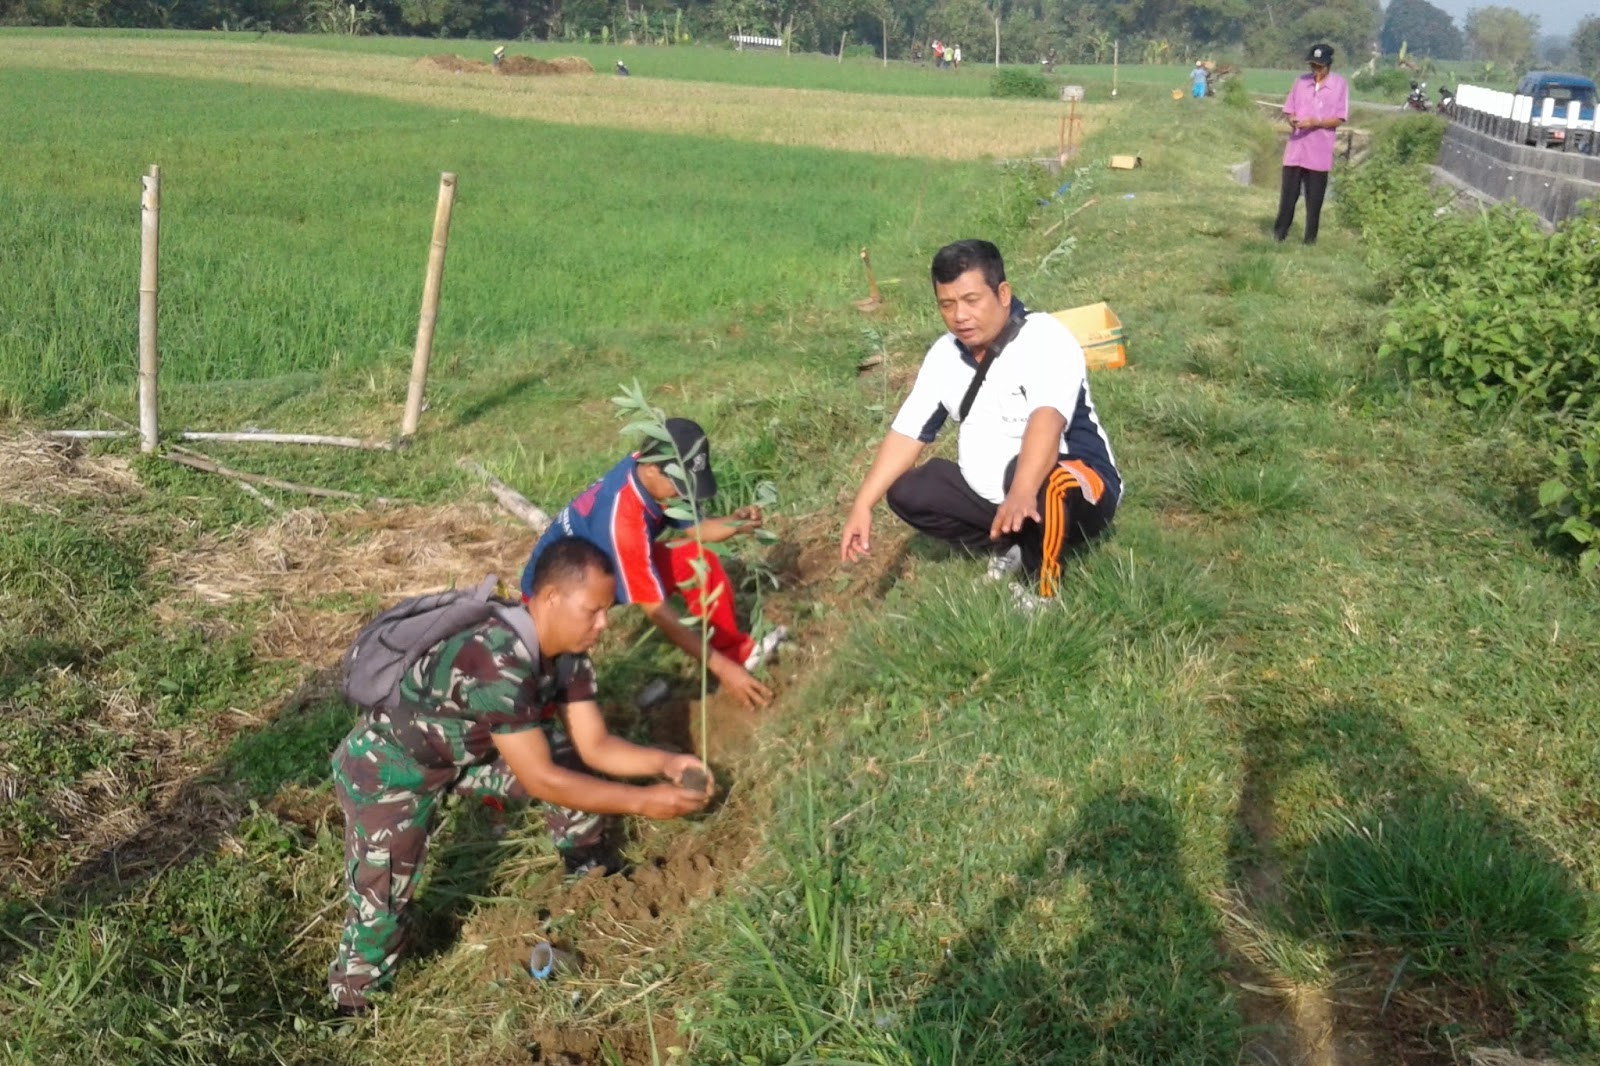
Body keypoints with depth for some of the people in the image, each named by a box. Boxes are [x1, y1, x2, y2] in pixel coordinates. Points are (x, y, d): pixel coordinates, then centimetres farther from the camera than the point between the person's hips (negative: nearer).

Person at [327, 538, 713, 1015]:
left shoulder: (566, 650, -13)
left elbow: (593, 744, -6)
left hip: (466, 746, 8)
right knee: (380, 907, -16)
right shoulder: (496, 659, -40)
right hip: (388, 766, -7)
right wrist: (641, 802, -31)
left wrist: (663, 762, -21)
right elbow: (541, 779, -35)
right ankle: (351, 1008, 12)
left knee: (576, 765, -3)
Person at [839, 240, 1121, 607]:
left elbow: (1046, 420, -39)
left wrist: (1021, 493, -57)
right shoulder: (944, 354, 0)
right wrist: (862, 505, -9)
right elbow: (907, 433, 2)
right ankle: (1014, 547, 1)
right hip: (994, 495, 8)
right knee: (906, 491, -3)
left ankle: (1042, 591, -17)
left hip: (1079, 489, -7)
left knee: (1033, 476, -40)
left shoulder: (1044, 337, -22)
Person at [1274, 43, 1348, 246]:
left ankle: (1310, 237, 11)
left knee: (1315, 198, 4)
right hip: (1296, 147, 2)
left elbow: (1339, 119, -5)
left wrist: (1315, 123, -20)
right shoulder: (1301, 81, 6)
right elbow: (1288, 109, 10)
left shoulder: (1339, 85, -2)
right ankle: (1279, 232, 13)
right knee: (1288, 193, 3)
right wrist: (1292, 119, -12)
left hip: (1320, 151, -2)